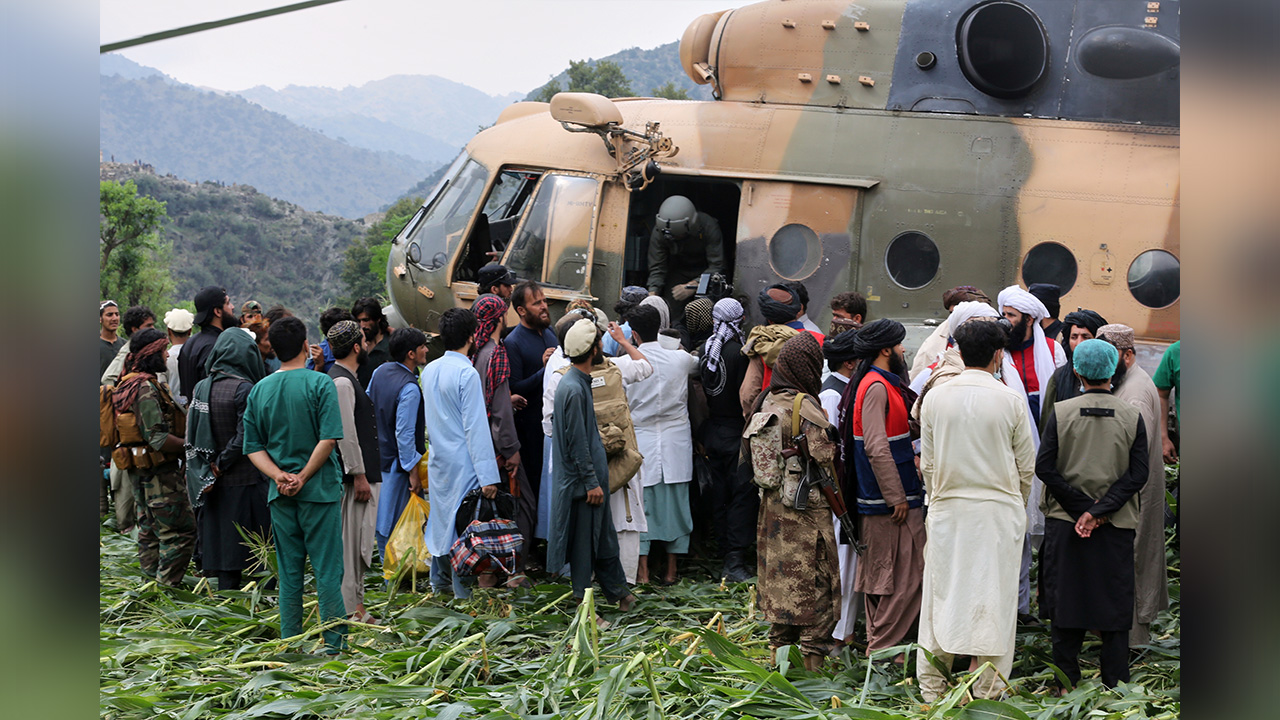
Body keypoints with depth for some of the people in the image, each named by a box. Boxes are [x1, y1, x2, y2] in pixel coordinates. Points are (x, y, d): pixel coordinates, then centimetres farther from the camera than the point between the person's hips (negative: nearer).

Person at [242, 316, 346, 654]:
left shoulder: (259, 389, 6)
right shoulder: (320, 384, -8)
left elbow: (253, 447, 4)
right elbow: (328, 439, -16)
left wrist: (279, 476, -5)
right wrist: (303, 477, -10)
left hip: (280, 496, 4)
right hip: (319, 488, -4)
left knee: (289, 572, 11)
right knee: (327, 570, 1)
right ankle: (334, 644, 2)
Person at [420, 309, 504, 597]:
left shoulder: (429, 370, 7)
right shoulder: (467, 373, -17)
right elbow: (475, 427, -19)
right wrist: (488, 476, -18)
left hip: (438, 459, 8)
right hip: (463, 462, -8)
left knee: (441, 517, 17)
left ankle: (439, 583, 28)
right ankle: (463, 592, 2)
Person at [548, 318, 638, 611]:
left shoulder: (579, 382, 10)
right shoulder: (573, 389, -21)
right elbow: (576, 442, -21)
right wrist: (592, 482, -18)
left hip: (591, 477, 10)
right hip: (582, 480, -10)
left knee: (604, 536, 17)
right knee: (585, 542, 0)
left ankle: (617, 592, 26)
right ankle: (583, 601, 8)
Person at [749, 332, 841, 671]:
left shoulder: (767, 402, 6)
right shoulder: (805, 408, -17)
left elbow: (756, 455, 12)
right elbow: (823, 459, -16)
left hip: (773, 503, 8)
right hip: (806, 505, -8)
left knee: (781, 576, 15)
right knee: (815, 580, 2)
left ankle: (778, 647, 22)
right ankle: (813, 655, 6)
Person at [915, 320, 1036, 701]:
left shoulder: (934, 398, -1)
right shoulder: (1010, 401, -6)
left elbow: (927, 464, 5)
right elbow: (1026, 466, 2)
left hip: (947, 509, 2)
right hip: (999, 511, -2)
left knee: (941, 594, 8)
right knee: (993, 596, 4)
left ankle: (931, 688, 14)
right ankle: (987, 692, 9)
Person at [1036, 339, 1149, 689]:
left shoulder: (1060, 412, -4)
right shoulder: (1133, 417, -3)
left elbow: (1044, 467, -8)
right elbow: (1137, 474, -8)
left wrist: (1083, 507, -6)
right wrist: (1099, 511, -11)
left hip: (1065, 523, 0)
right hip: (1116, 528, 0)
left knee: (1065, 607, 8)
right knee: (1115, 609, 8)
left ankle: (1066, 686, 13)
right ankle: (1115, 687, 11)